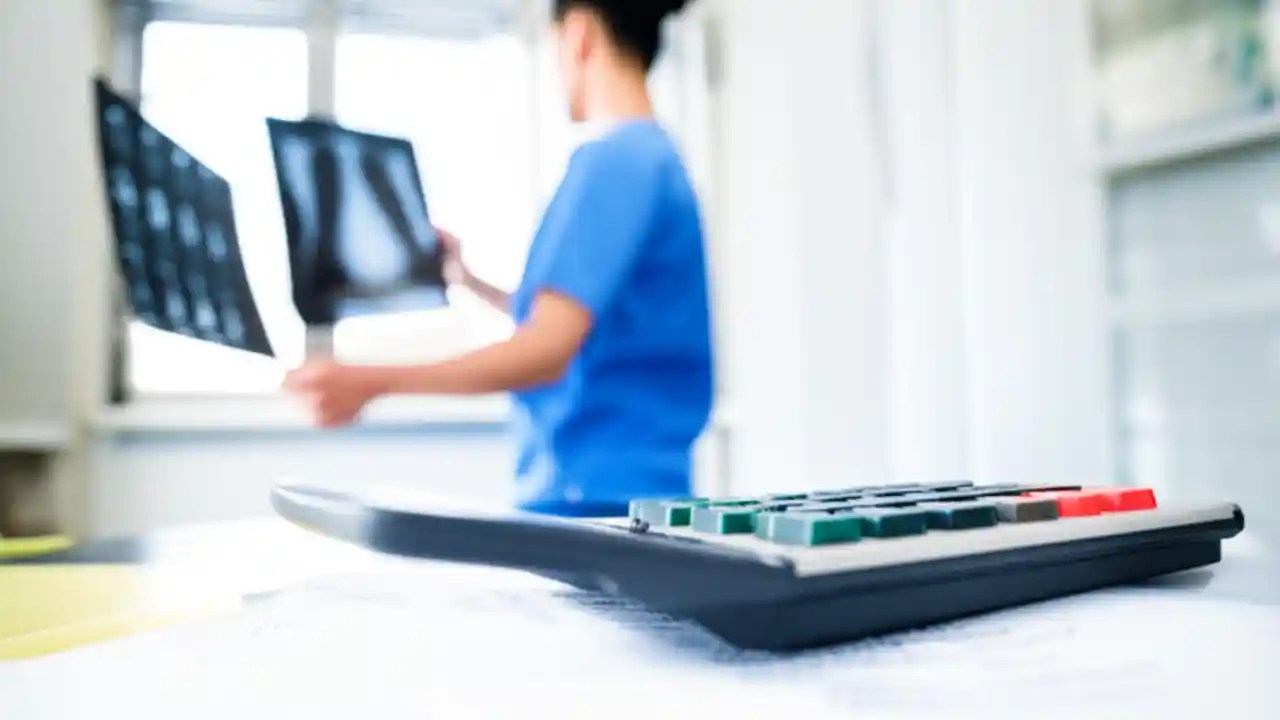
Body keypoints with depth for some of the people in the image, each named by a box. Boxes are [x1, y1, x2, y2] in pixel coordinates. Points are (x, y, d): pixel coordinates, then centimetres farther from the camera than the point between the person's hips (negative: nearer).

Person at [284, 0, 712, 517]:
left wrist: (372, 382, -31)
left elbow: (548, 350, -25)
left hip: (601, 499, -9)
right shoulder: (656, 155, 14)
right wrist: (472, 283, 32)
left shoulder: (612, 157, -16)